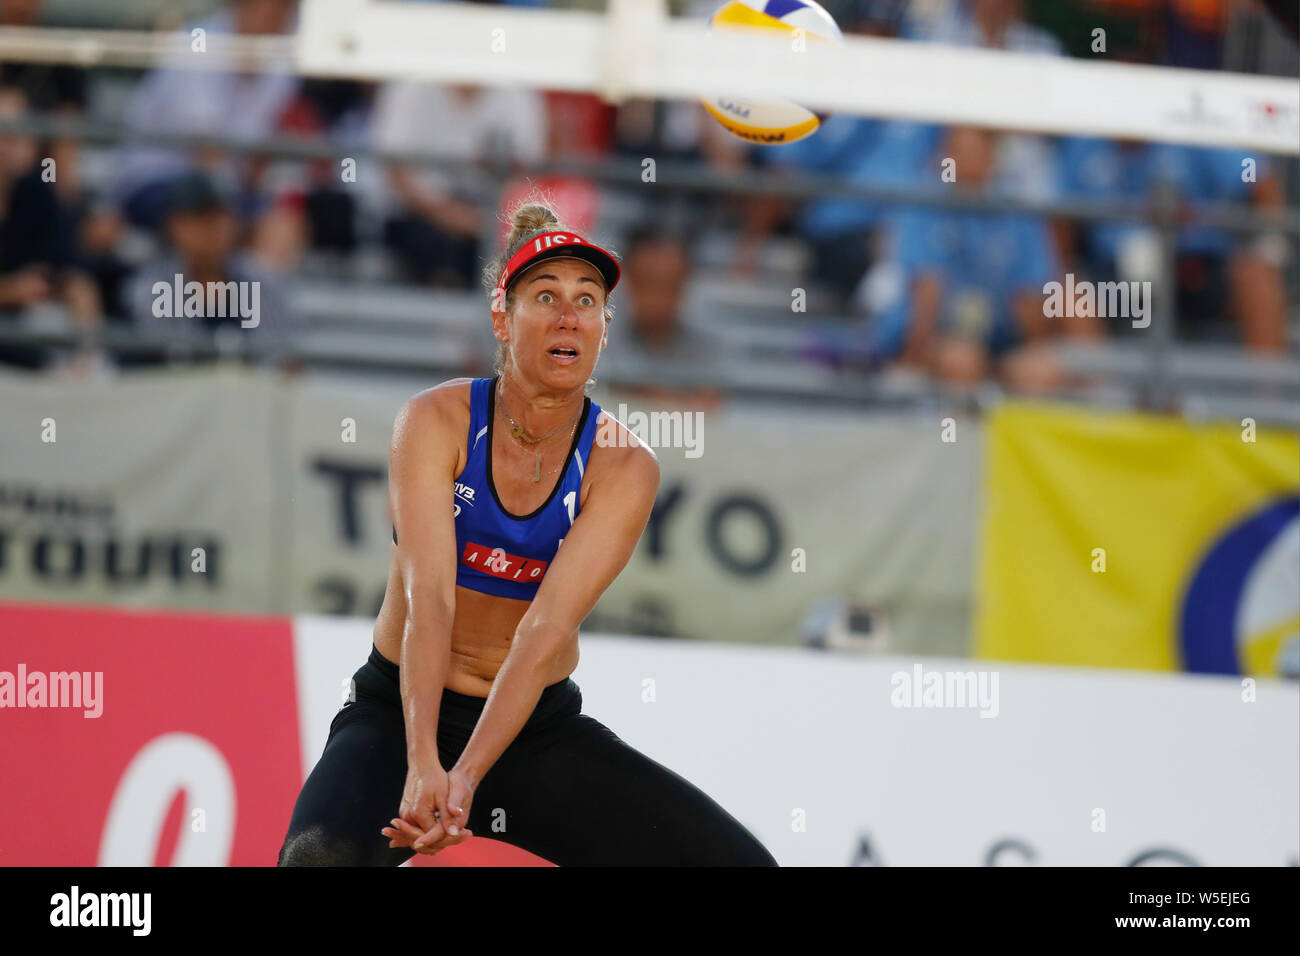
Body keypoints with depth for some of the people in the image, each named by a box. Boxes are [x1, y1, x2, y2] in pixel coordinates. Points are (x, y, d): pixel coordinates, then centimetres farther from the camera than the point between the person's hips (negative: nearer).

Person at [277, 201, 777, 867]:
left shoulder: (623, 467, -9)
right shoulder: (436, 422, -11)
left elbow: (550, 626, -22)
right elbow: (428, 599, -24)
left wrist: (466, 778, -34)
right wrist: (423, 766, -38)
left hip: (541, 725, 2)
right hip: (402, 714, -2)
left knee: (741, 863, -13)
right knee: (318, 856, -32)